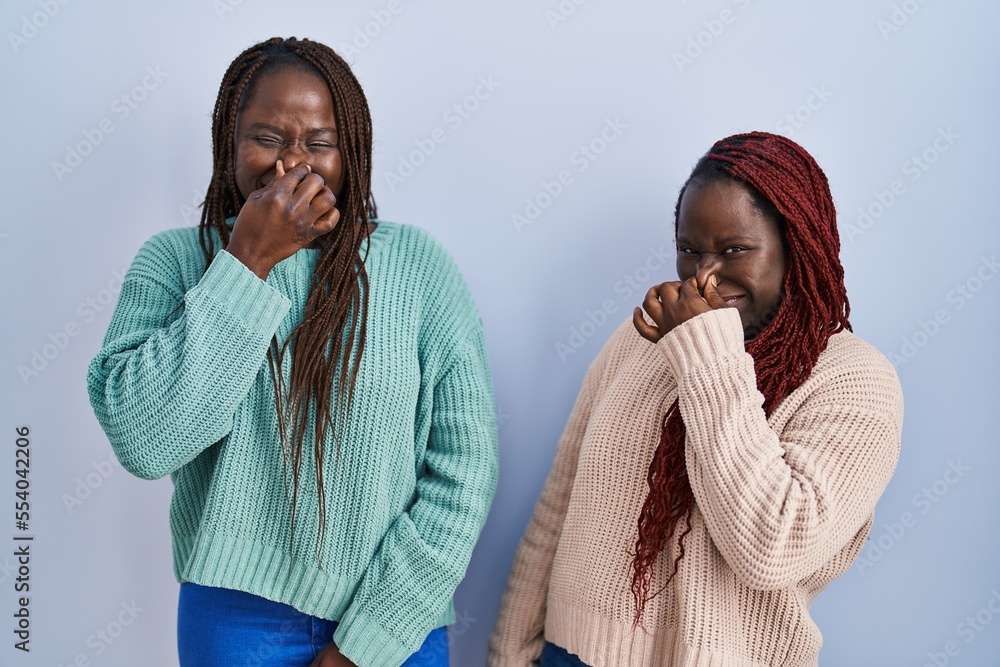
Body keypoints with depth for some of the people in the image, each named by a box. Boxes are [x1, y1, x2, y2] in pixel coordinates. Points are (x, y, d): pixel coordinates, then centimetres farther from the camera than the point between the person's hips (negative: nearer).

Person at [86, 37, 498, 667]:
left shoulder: (418, 266, -7)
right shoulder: (176, 260, -5)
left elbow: (465, 466, -9)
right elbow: (143, 442, -17)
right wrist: (246, 263, -20)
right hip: (236, 612, 1)